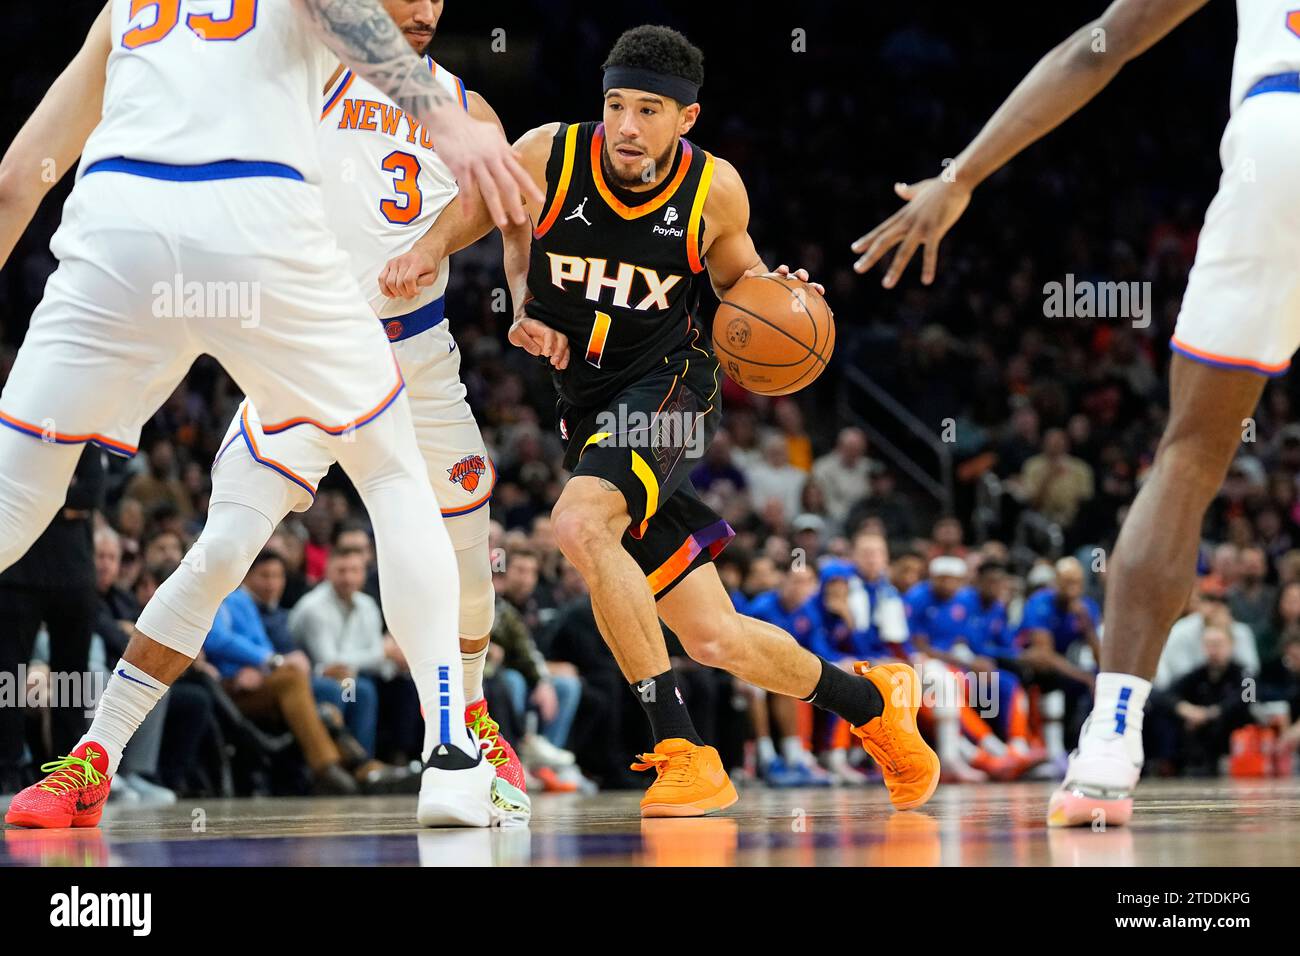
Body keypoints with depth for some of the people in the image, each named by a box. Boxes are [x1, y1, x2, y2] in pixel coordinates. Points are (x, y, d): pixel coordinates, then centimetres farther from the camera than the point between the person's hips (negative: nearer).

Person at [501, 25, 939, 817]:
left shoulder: (715, 189, -10)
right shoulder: (545, 157, -11)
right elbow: (514, 225, 14)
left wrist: (769, 293, -9)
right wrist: (525, 309, -1)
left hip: (670, 386, -3)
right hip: (588, 407, 3)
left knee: (580, 522, -34)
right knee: (716, 640, 2)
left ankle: (684, 751, -27)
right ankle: (871, 702, 28)